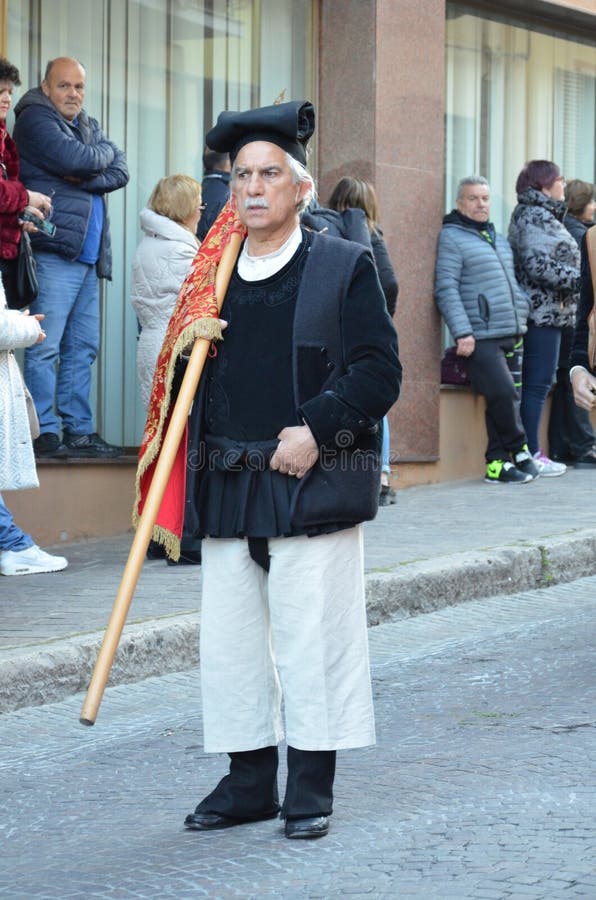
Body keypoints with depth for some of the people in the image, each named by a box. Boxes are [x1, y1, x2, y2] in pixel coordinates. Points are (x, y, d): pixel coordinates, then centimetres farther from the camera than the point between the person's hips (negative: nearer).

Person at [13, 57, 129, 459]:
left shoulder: (88, 125, 20)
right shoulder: (35, 119, -3)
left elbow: (120, 170, 7)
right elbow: (75, 159, -17)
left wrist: (85, 177, -10)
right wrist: (104, 152, 3)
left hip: (89, 255, 8)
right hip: (54, 250, -8)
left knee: (83, 347, 9)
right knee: (46, 346, -9)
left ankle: (79, 430, 13)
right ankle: (44, 433, -8)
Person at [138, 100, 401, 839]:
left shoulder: (343, 268, 0)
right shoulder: (215, 275, 13)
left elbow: (379, 372, -6)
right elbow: (192, 384, 21)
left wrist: (316, 429, -17)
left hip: (315, 485, -5)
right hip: (229, 492, 5)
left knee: (313, 637, -2)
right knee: (229, 638, 7)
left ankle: (311, 790, 8)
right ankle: (248, 780, 19)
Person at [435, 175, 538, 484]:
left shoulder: (498, 239, 21)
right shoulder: (452, 237, -3)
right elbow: (446, 289, -10)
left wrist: (522, 318, 16)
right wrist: (462, 332, -18)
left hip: (511, 336, 7)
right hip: (480, 337, -7)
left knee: (506, 398, 3)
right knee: (503, 393, -18)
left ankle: (497, 463, 7)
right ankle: (519, 450, -1)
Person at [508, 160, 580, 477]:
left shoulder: (539, 214, 19)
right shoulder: (536, 216, -12)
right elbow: (538, 266, -21)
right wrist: (579, 279, -15)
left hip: (543, 311, 10)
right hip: (544, 310, -10)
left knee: (536, 382, 10)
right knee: (538, 382, -8)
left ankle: (530, 453, 12)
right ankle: (531, 454, -7)